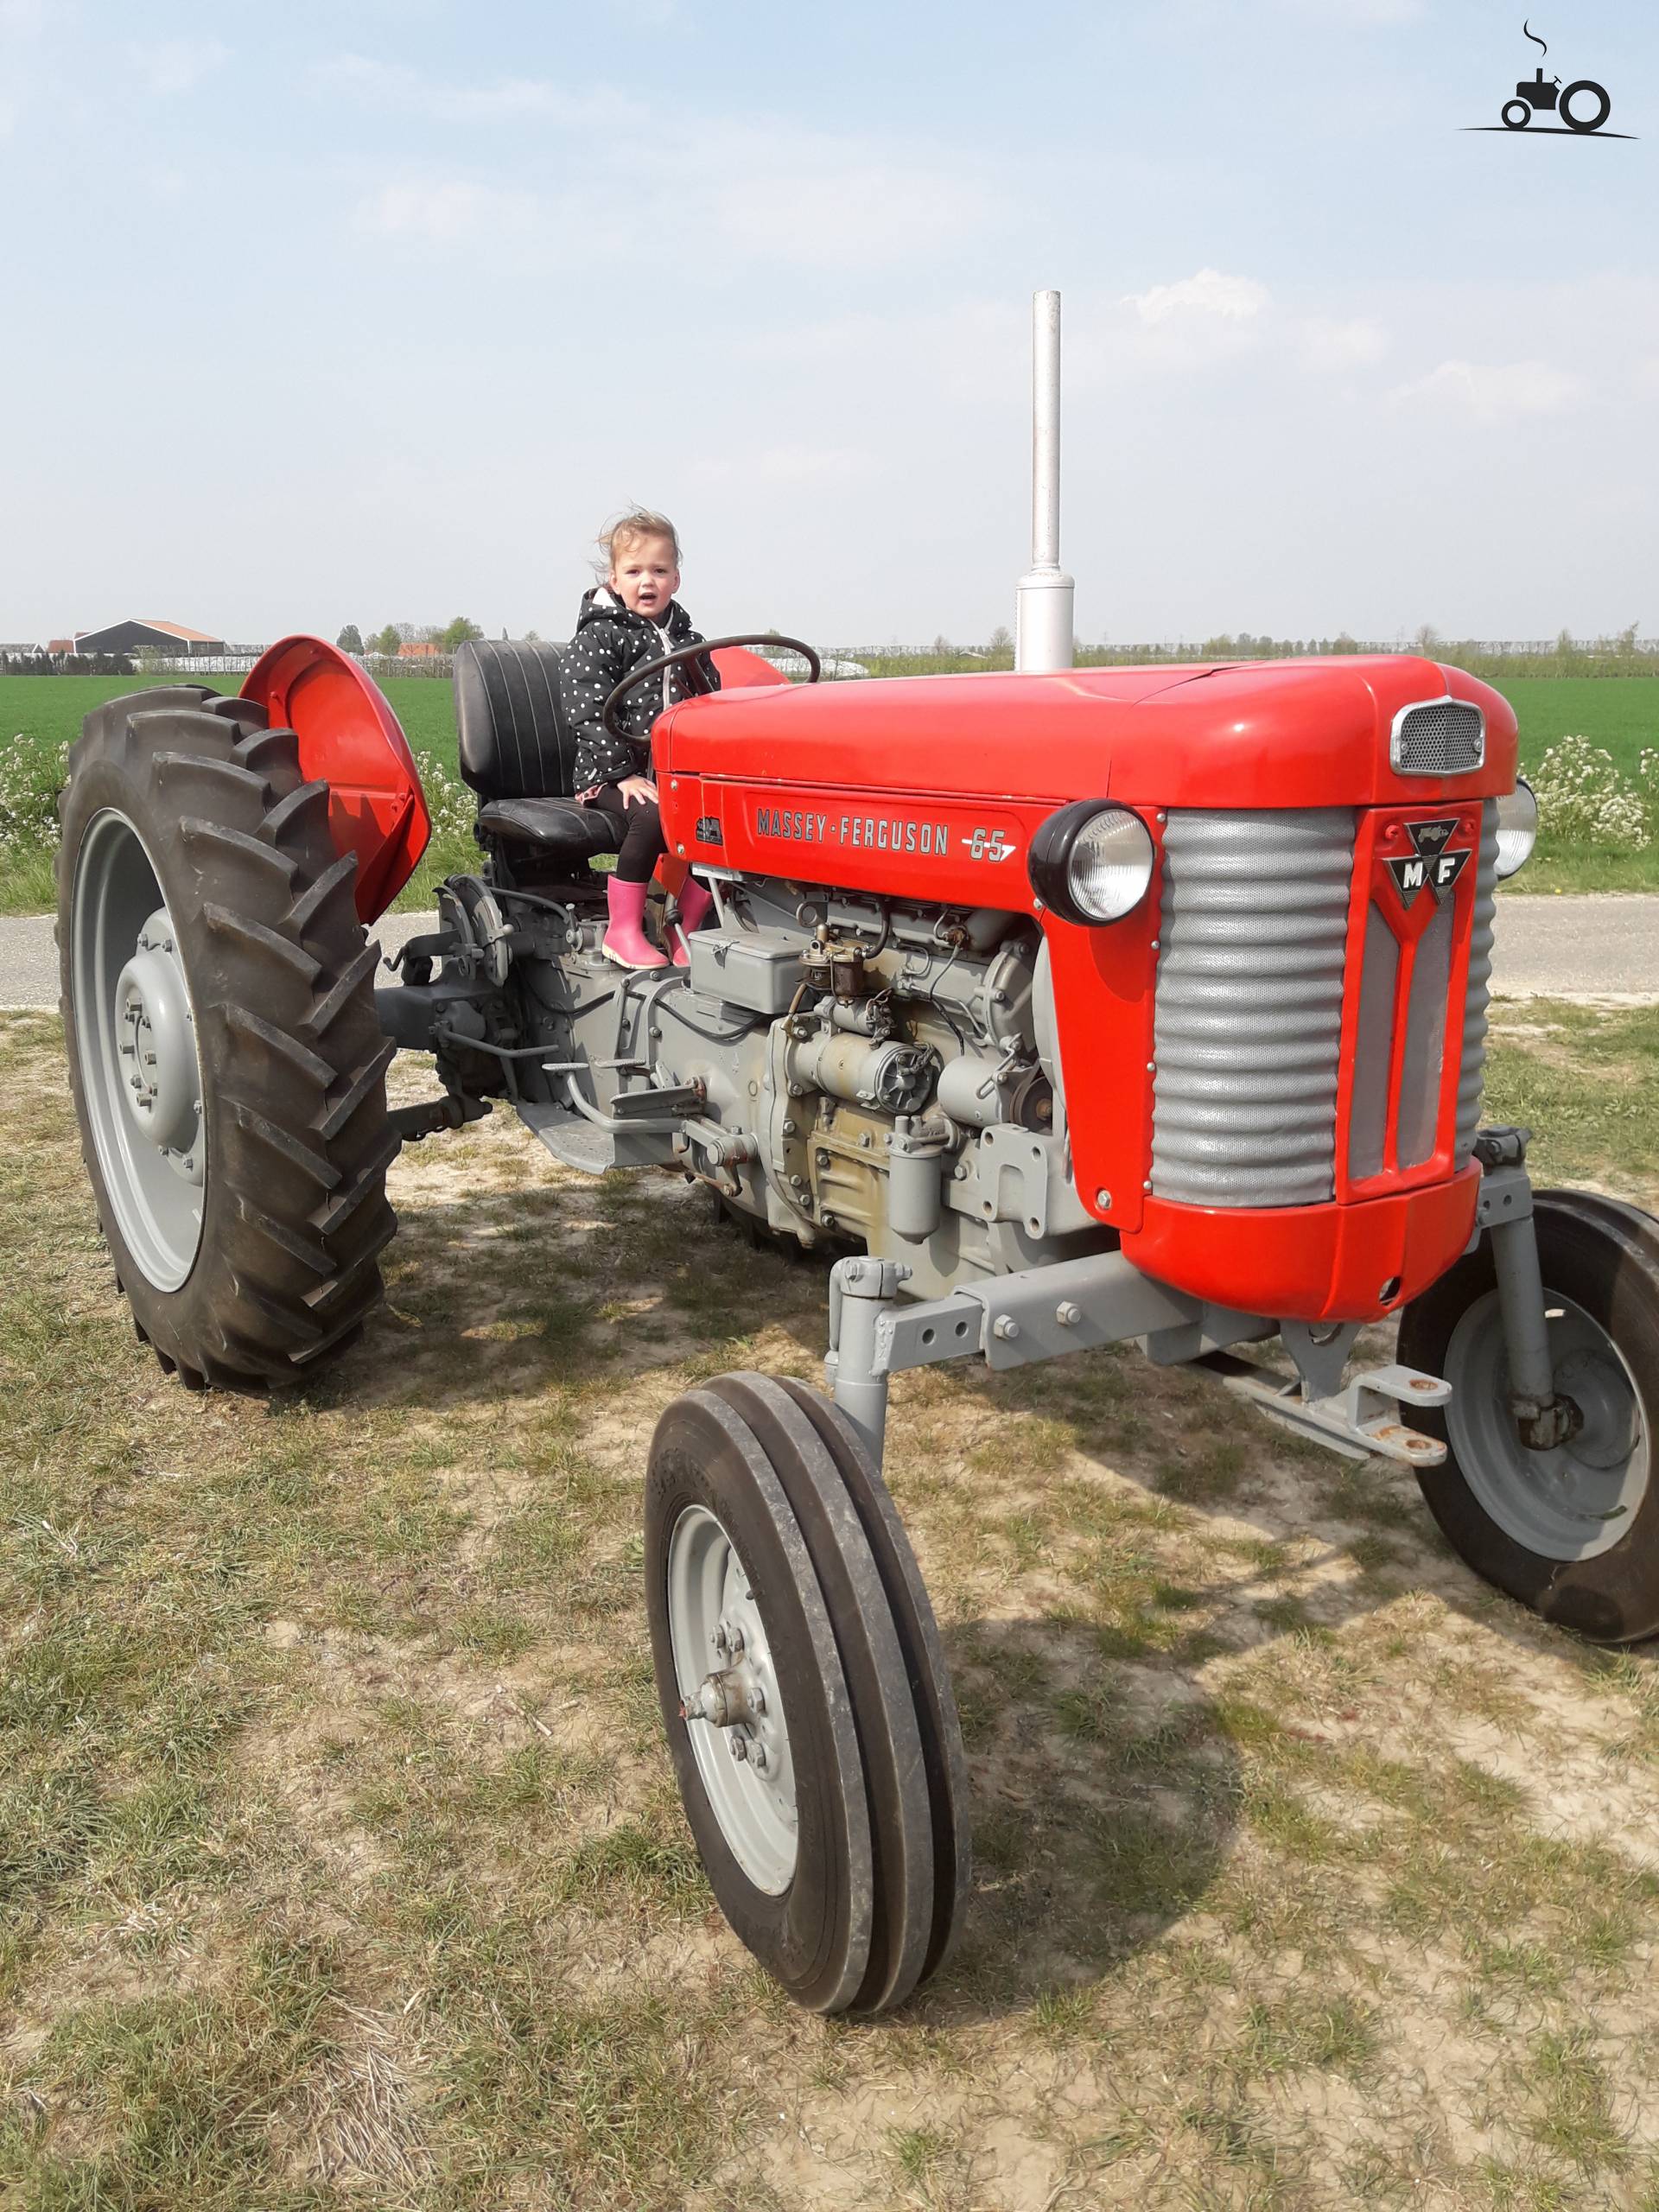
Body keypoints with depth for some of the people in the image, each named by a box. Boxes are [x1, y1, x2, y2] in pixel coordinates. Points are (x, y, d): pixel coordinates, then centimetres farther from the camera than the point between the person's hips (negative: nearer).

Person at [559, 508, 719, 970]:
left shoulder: (688, 640, 17)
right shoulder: (598, 637, -2)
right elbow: (587, 711, -12)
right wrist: (624, 772, -20)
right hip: (612, 772, -5)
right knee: (653, 817, -34)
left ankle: (688, 931, -7)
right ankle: (623, 931, -21)